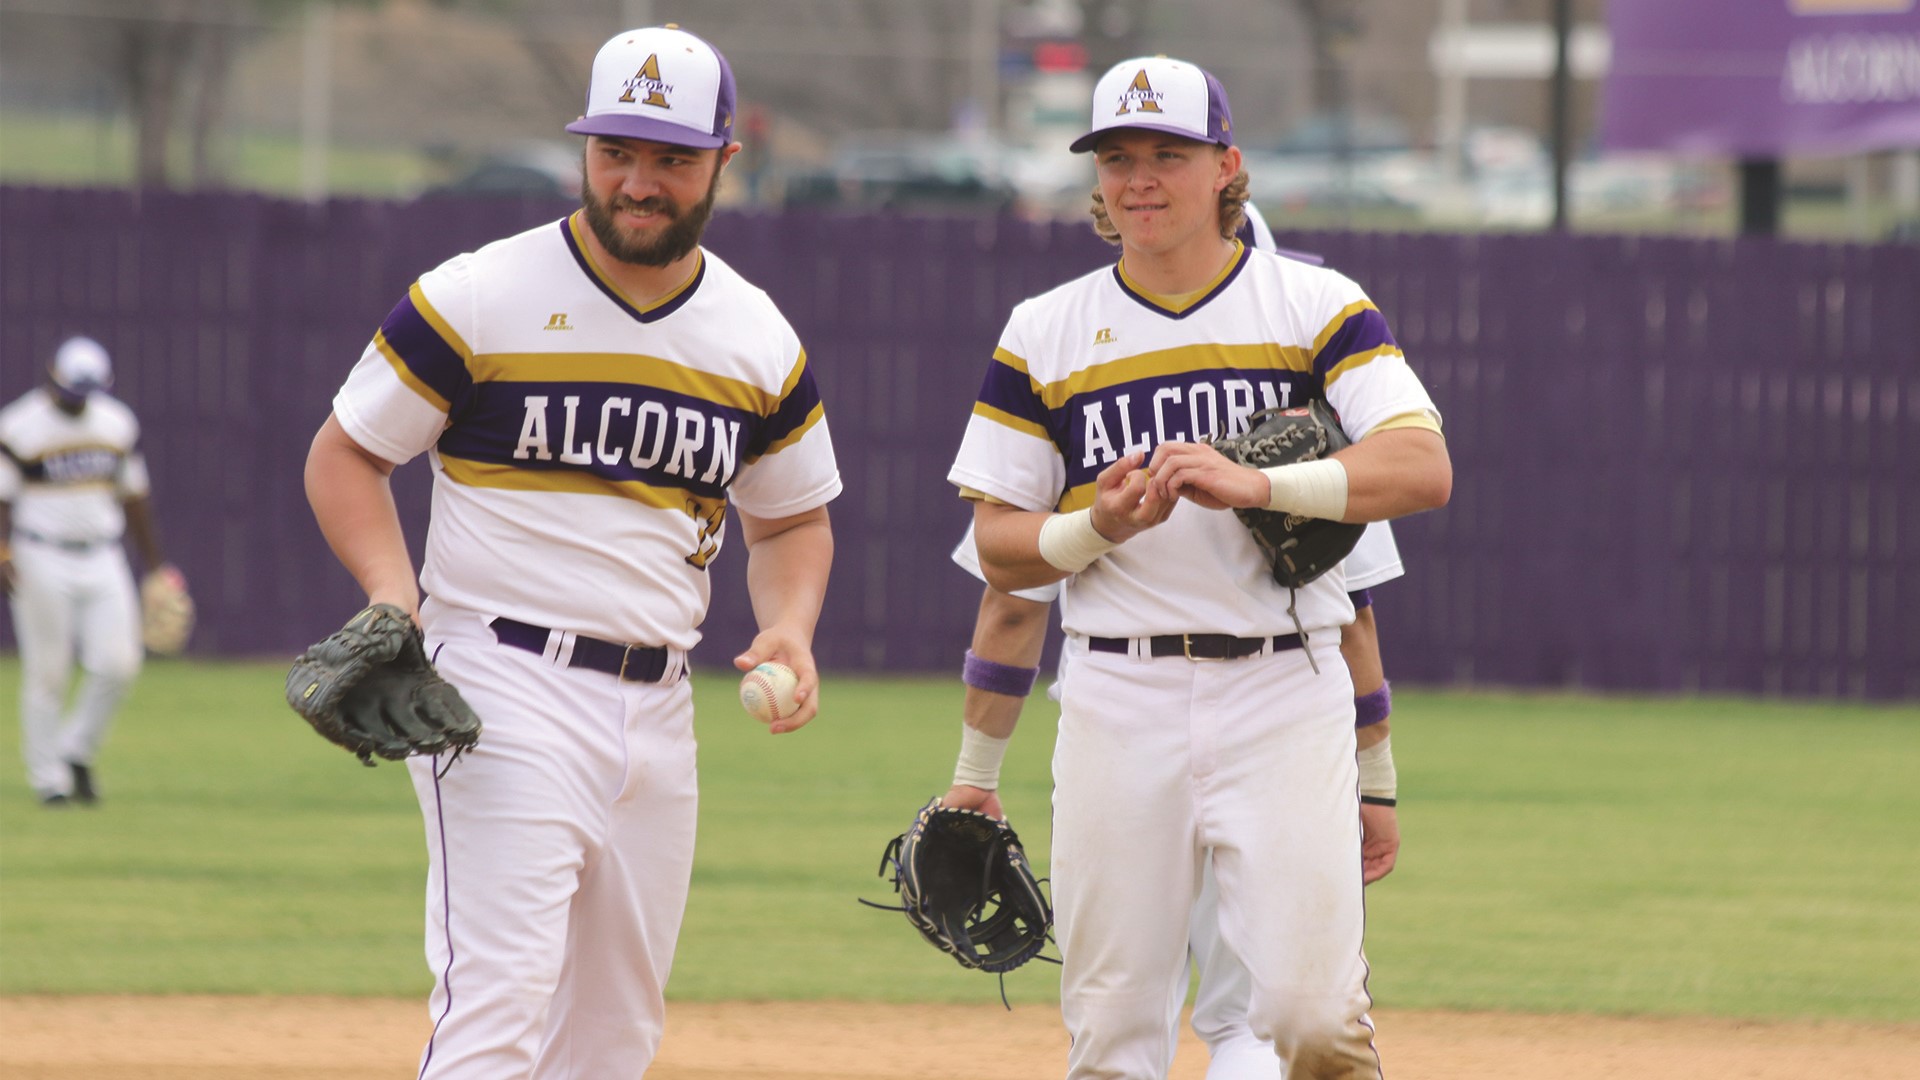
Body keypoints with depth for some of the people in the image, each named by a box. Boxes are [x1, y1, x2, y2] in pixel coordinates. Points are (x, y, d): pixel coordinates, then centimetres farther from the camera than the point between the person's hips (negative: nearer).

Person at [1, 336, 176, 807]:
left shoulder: (117, 423, 8)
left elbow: (133, 496, 16)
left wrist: (154, 561, 18)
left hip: (103, 559, 4)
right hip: (42, 562, -4)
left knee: (117, 664, -5)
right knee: (47, 672, -3)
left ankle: (76, 752, 16)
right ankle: (49, 779, 7)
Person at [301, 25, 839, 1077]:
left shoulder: (760, 342, 8)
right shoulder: (477, 300, -6)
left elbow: (791, 518, 21)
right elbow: (343, 455, 1)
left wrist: (789, 628, 0)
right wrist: (394, 592, -16)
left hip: (659, 709, 6)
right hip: (505, 688, -6)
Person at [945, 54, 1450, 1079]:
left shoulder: (1317, 307, 3)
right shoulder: (1043, 336, 9)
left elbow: (1423, 468, -12)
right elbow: (1000, 549, 8)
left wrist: (1257, 485, -26)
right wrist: (1098, 527, -13)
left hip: (1285, 695, -2)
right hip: (1117, 699, 2)